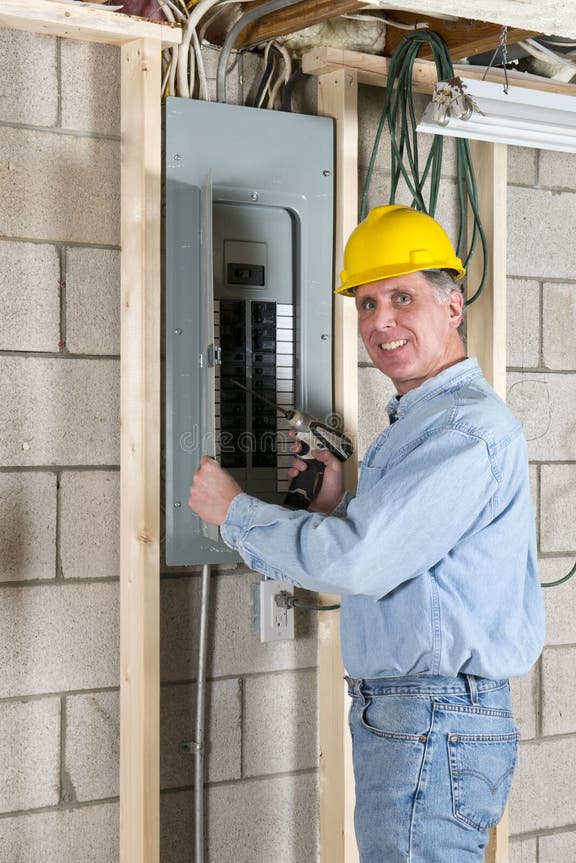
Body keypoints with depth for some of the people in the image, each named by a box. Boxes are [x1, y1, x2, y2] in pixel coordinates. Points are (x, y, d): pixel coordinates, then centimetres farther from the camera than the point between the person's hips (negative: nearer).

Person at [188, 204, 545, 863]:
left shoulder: (469, 427, -18)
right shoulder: (415, 422, 17)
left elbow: (355, 562, -24)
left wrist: (232, 511, -11)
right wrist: (338, 507, 2)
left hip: (436, 730, -10)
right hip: (395, 712, 10)